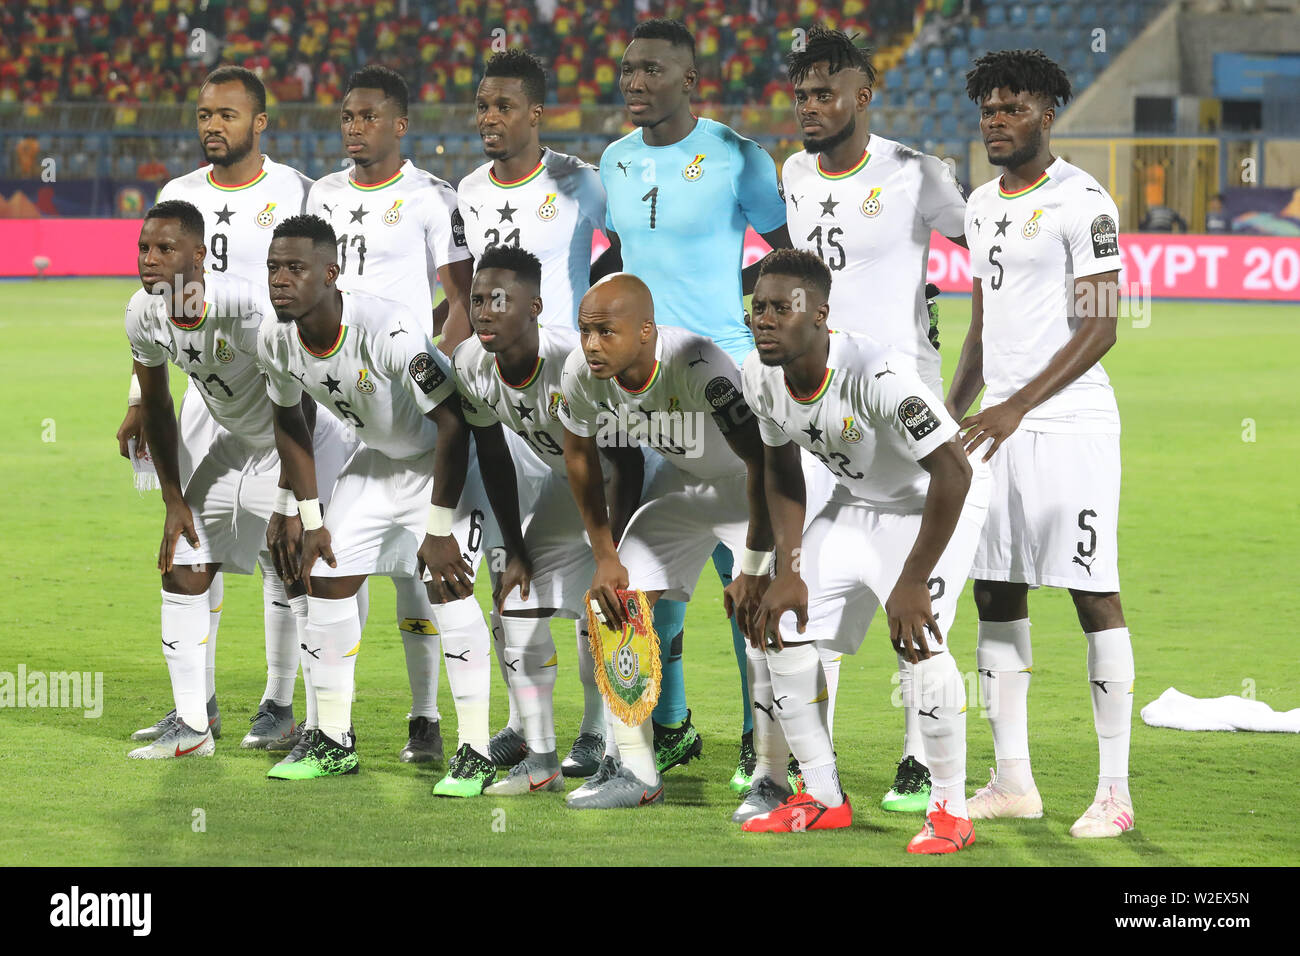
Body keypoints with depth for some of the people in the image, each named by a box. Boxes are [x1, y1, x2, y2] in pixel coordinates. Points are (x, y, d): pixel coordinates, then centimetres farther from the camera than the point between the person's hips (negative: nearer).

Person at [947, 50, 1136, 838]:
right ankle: (1013, 780, 15)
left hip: (1070, 424, -8)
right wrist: (950, 415, 17)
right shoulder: (985, 206, 15)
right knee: (997, 594, 8)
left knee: (1095, 595, -6)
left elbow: (1099, 330, -15)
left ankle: (1115, 791, -3)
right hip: (1000, 424, 8)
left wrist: (1020, 405, -22)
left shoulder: (1081, 203, -10)